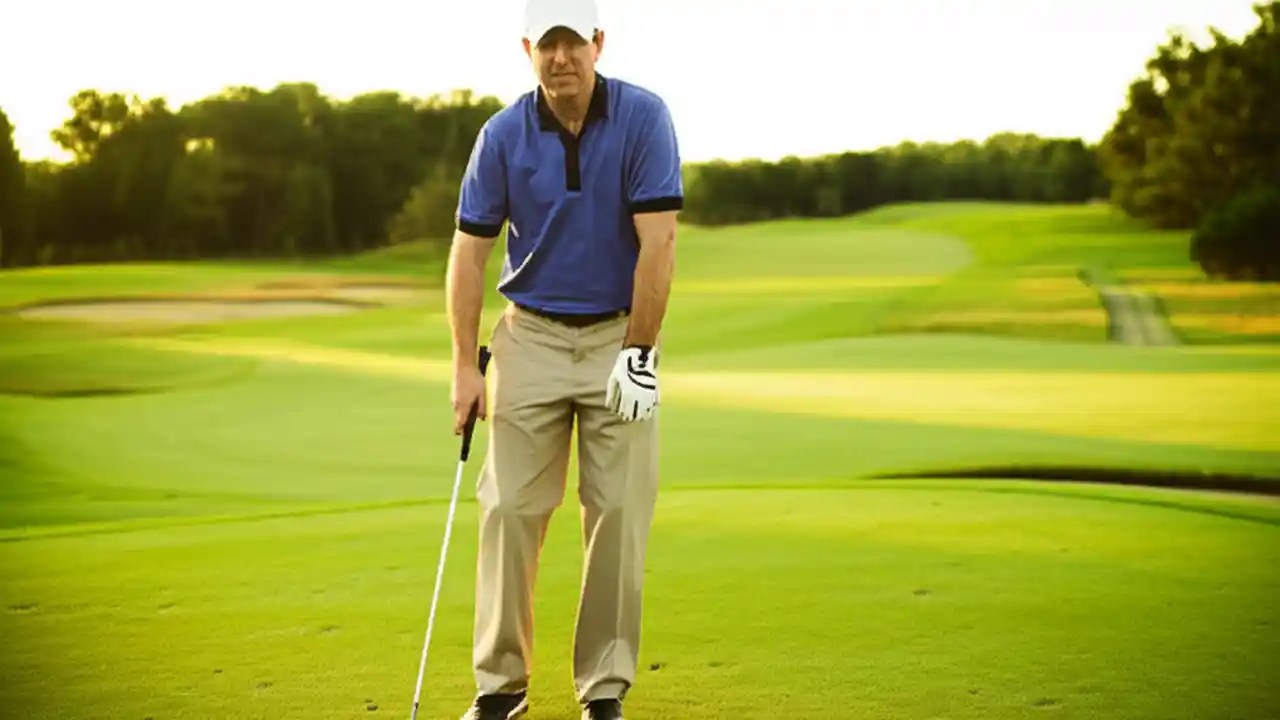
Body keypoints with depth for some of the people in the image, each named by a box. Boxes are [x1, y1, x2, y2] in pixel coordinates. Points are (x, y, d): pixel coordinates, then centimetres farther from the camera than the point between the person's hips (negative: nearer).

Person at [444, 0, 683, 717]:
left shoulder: (644, 117, -13)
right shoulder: (503, 135, -6)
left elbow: (657, 242, -16)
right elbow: (470, 251, -3)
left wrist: (638, 354, -18)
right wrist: (465, 366, -8)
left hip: (619, 336, -1)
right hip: (531, 336, 2)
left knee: (620, 514, -1)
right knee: (510, 508, -1)